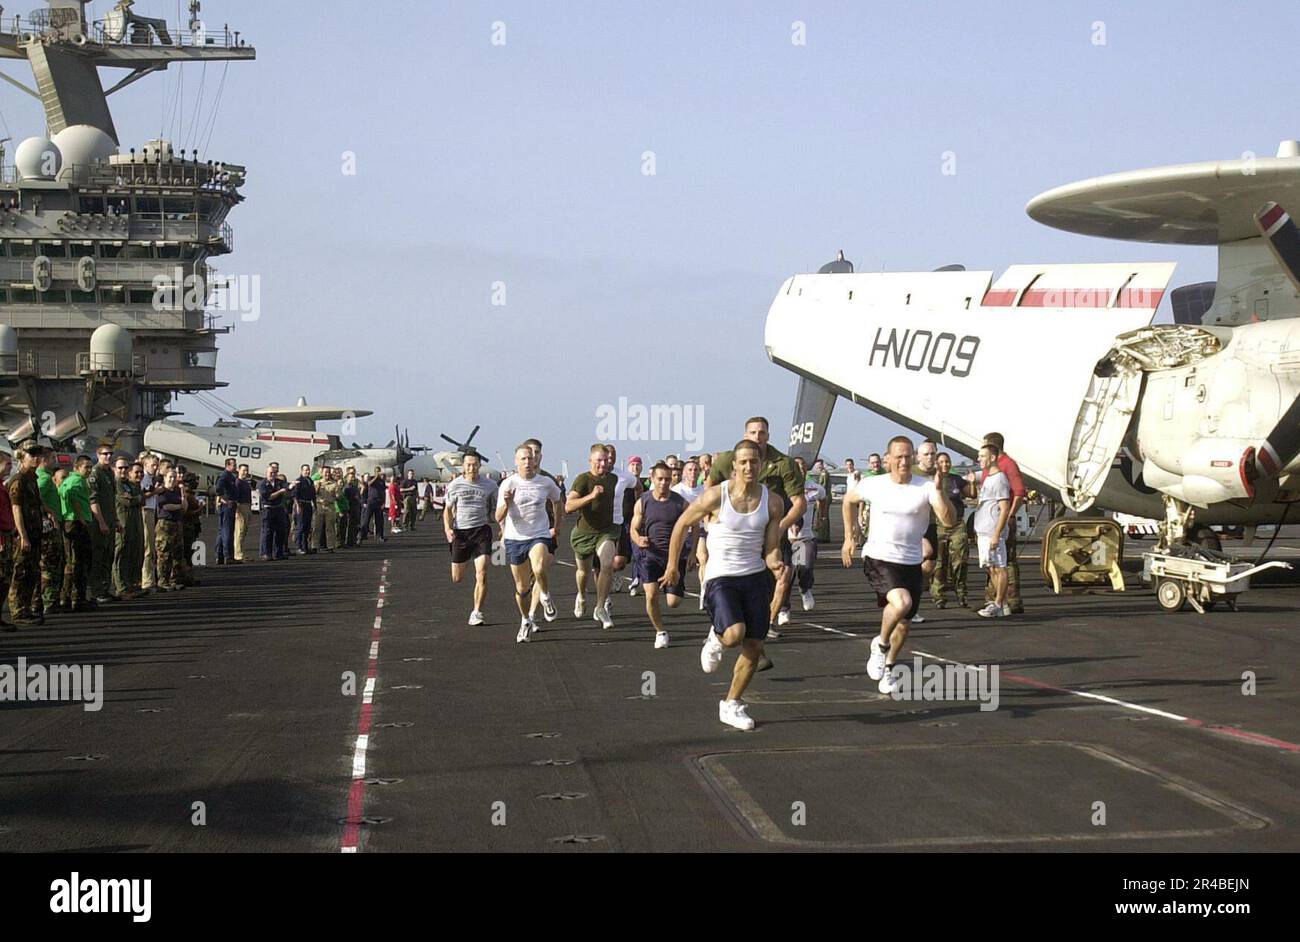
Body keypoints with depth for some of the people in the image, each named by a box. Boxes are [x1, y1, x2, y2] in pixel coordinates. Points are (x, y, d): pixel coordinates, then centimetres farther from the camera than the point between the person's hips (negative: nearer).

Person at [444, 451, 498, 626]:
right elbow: (448, 509, 8)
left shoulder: (490, 485, 1)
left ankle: (476, 612, -6)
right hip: (460, 532, 1)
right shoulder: (455, 485, 1)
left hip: (481, 530, -1)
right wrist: (448, 528, -8)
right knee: (457, 579, 8)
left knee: (482, 574, -15)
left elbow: (497, 509, 13)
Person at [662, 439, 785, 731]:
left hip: (756, 578, 4)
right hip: (721, 577, -4)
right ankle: (715, 639, 13)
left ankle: (732, 705, 23)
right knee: (734, 635, -25)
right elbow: (682, 524, 1)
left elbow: (771, 548, 1)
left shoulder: (773, 502, -3)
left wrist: (775, 564, -22)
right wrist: (672, 566, 5)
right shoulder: (716, 496, -12)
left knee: (754, 647, 4)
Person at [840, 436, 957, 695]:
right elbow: (849, 500, 18)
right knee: (902, 602, -29)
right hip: (878, 558, -2)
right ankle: (881, 644, -2)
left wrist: (939, 491, -30)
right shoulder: (873, 485, -3)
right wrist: (849, 537, 17)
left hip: (911, 563, 2)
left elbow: (950, 521, -18)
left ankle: (888, 669, 36)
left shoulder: (926, 488, -7)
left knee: (904, 623, 11)